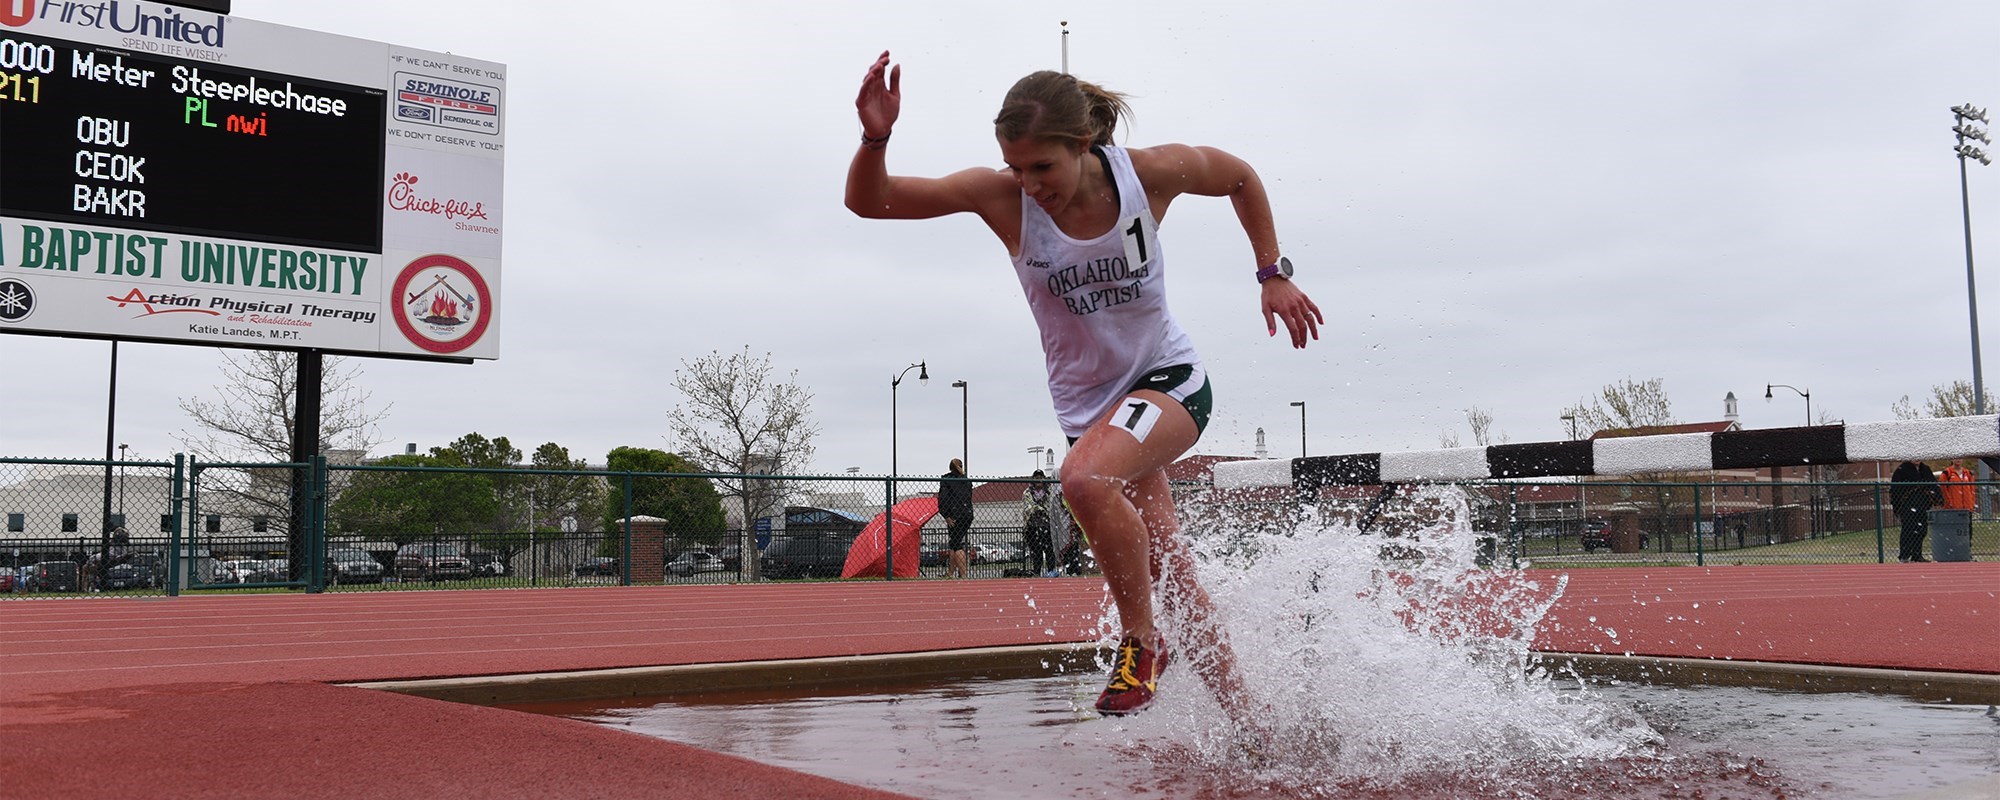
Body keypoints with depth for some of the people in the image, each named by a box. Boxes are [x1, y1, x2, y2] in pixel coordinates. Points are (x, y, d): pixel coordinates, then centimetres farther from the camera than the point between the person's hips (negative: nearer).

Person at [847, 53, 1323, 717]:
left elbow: (1241, 177, 5)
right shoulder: (1001, 197, -16)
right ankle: (1248, 725, 22)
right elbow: (867, 202, -17)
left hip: (1168, 377, -2)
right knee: (1174, 584, 5)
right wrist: (875, 139, -36)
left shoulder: (1150, 173, -17)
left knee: (1085, 478, -34)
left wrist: (1273, 274, 2)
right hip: (1087, 405, 3)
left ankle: (1140, 640, -12)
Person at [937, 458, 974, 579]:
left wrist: (946, 516, -9)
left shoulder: (946, 480, -2)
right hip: (968, 514, 5)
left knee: (956, 545, -4)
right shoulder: (967, 481, 12)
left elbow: (942, 499, -10)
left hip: (955, 515, -5)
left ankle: (963, 574, -14)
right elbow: (969, 497, 13)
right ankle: (950, 572, 20)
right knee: (953, 542, 16)